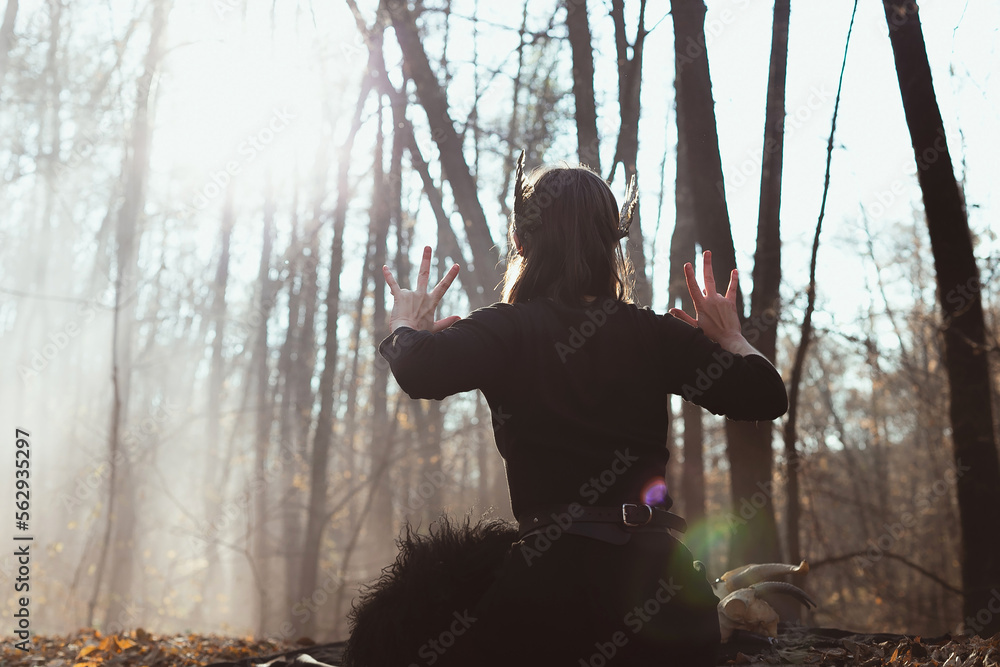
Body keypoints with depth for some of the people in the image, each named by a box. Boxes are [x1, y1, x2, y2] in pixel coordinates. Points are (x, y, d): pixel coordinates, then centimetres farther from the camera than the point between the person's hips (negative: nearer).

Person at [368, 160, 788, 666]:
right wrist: (730, 338, 25)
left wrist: (406, 326, 1)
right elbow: (767, 395, 6)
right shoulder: (655, 335, 6)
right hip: (663, 575, 4)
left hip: (556, 570, -4)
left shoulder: (507, 331, -3)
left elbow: (421, 372, -21)